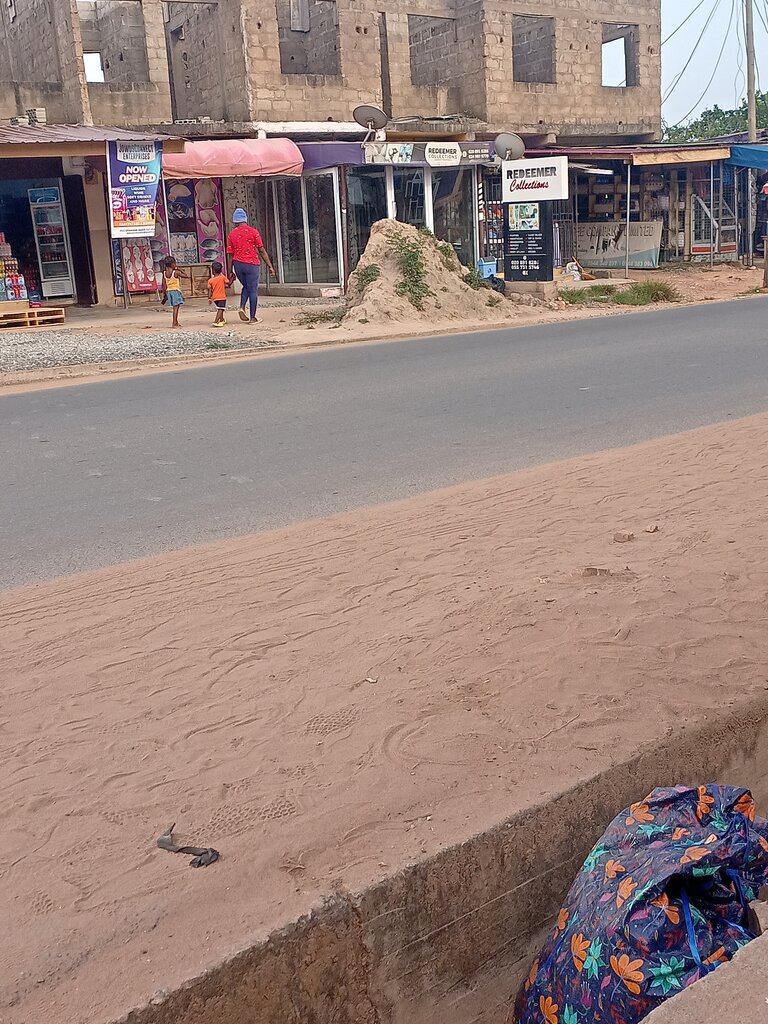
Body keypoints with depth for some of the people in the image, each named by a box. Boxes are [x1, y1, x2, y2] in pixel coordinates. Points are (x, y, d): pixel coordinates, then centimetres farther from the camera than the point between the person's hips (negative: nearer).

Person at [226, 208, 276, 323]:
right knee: (253, 290, 4)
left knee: (246, 287, 23)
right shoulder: (253, 232, -3)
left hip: (238, 264, 4)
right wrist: (270, 266, 0)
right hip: (252, 264, -3)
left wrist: (231, 272, 13)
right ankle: (253, 318, 4)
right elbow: (261, 250, -4)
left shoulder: (232, 234, 5)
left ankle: (242, 307, 0)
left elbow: (230, 255, 7)